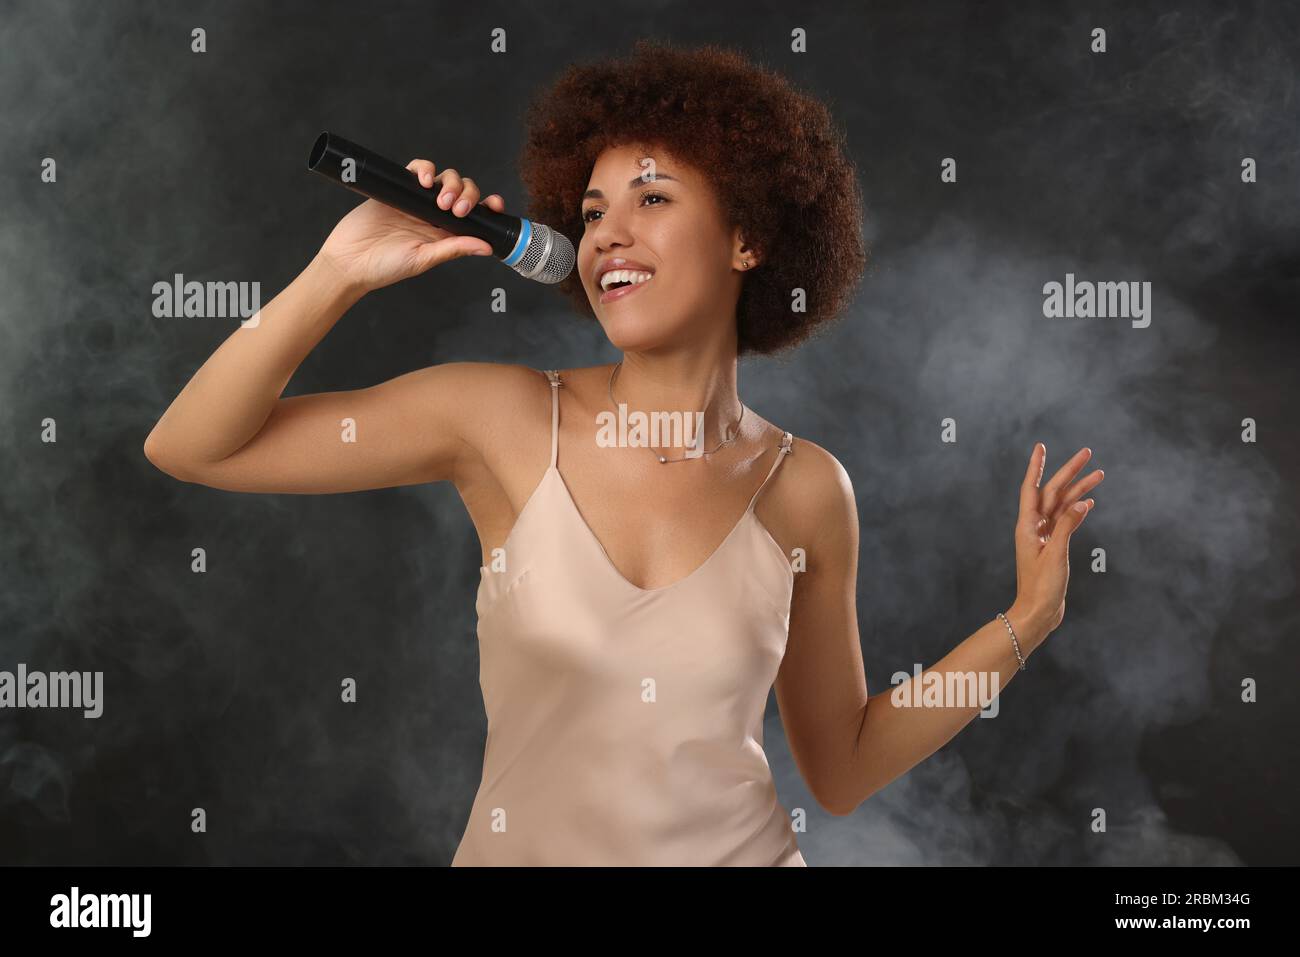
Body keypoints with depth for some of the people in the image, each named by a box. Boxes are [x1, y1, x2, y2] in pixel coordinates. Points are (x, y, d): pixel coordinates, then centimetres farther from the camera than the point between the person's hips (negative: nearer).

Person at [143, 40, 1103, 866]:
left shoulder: (806, 491, -7)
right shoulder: (504, 420, -10)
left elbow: (843, 768, 3)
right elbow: (189, 449, -11)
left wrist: (1026, 617, -4)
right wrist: (342, 273, -20)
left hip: (740, 846, 1)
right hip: (519, 846, 0)